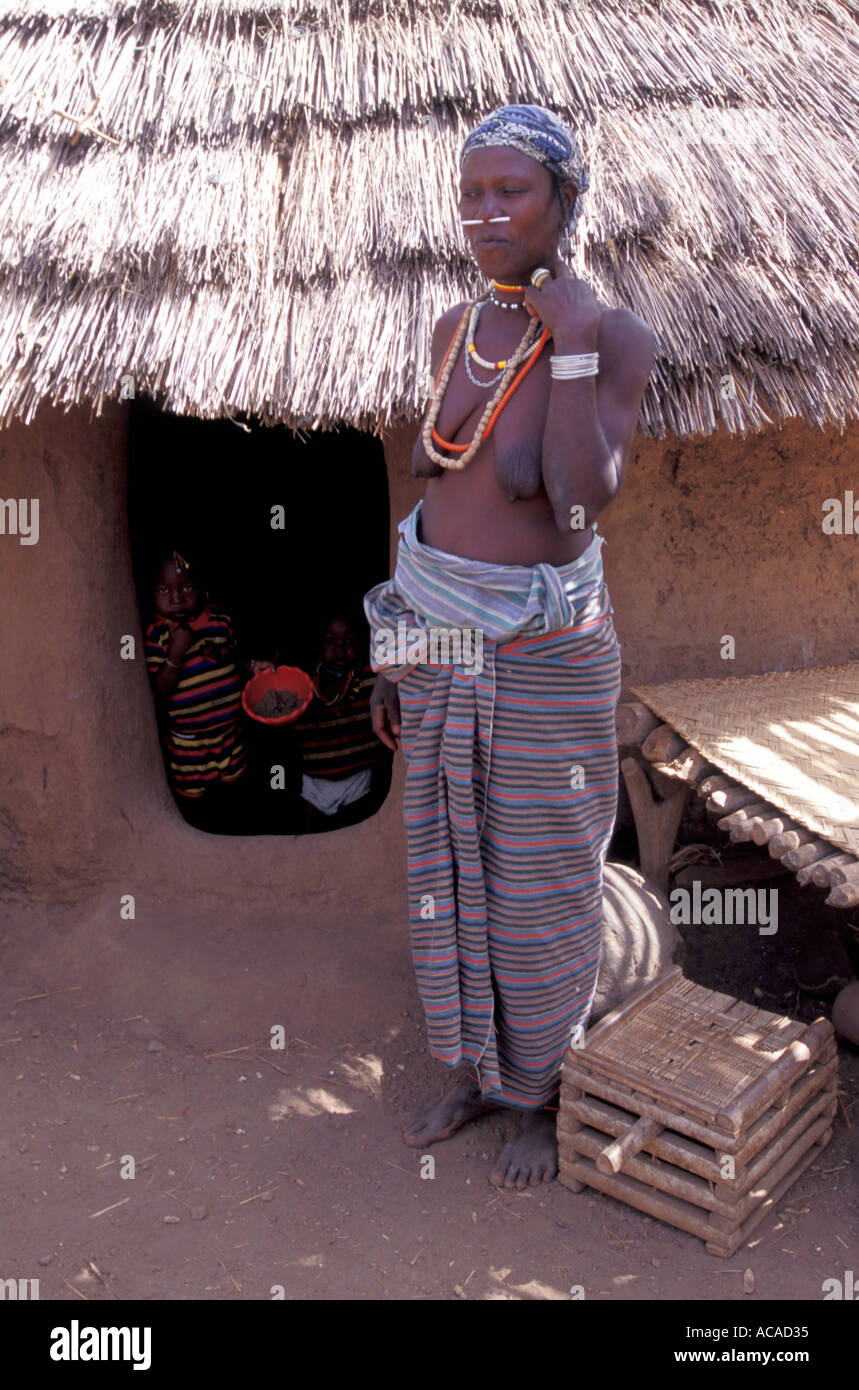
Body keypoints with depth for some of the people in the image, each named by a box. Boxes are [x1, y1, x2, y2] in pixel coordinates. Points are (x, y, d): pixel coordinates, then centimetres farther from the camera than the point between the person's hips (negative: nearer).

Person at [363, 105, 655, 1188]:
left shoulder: (618, 337, -13)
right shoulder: (456, 331, 5)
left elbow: (582, 502, -26)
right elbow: (436, 497, 9)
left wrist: (572, 344, -22)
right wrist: (395, 655, 10)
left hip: (543, 660, -6)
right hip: (442, 649, 6)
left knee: (539, 890, 10)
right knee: (452, 871, 18)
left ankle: (544, 1096, 35)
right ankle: (478, 1071, 41)